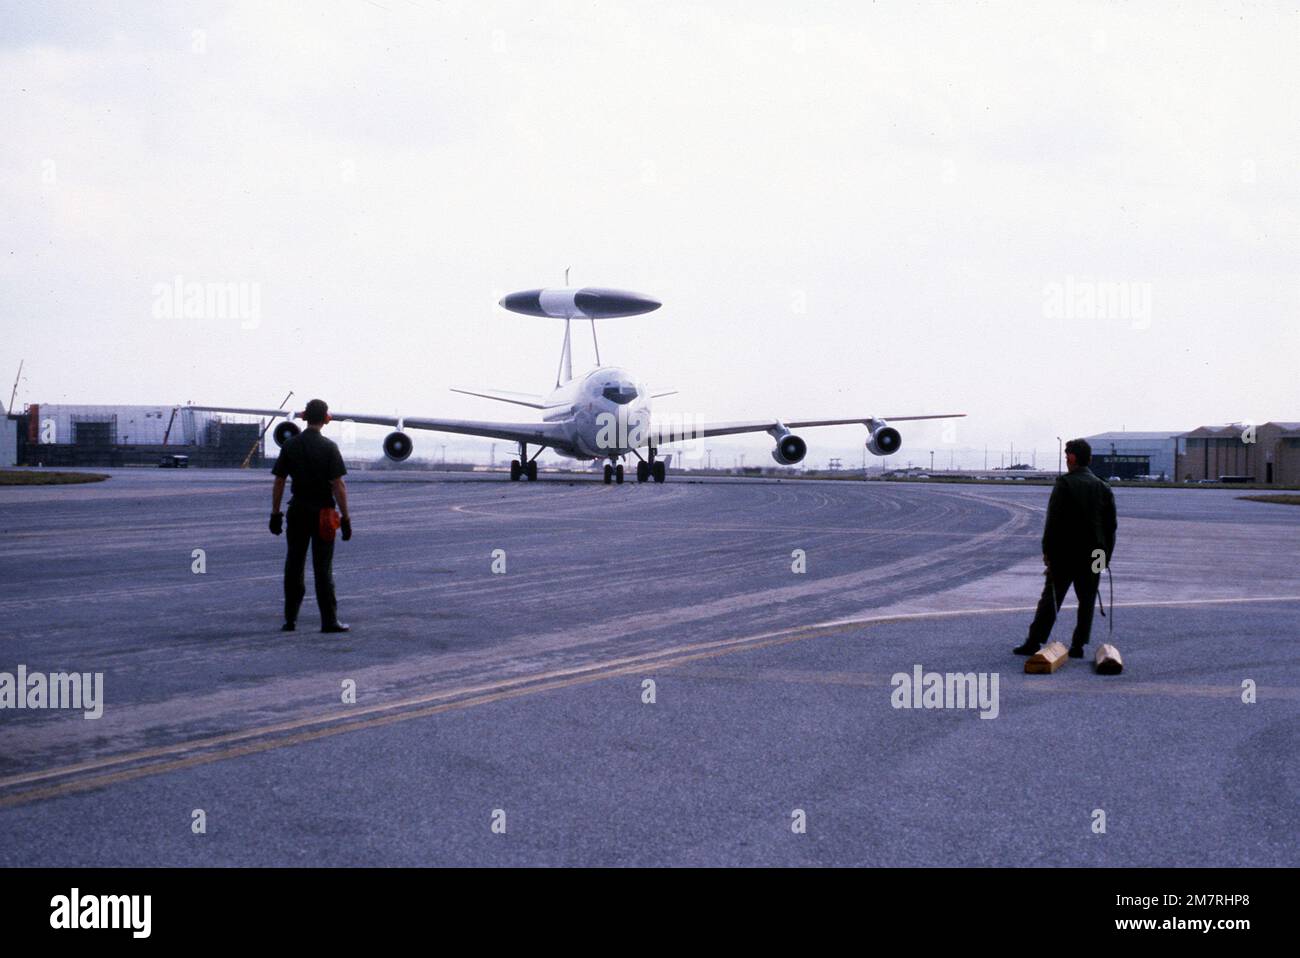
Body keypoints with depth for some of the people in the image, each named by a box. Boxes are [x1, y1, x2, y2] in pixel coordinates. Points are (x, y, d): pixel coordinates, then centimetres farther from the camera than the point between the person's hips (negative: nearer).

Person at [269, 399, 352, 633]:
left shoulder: (290, 445, 2)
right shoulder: (328, 447, -10)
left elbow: (278, 483, 3)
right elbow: (338, 486, -13)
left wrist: (275, 513, 10)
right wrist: (345, 518, -8)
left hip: (297, 511, 3)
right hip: (322, 513, -3)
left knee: (294, 566, 10)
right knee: (323, 569, 0)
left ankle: (290, 619, 13)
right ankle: (329, 620, 2)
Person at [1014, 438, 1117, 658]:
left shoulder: (1064, 483, -9)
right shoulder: (1104, 488, 6)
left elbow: (1053, 520, -12)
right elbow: (1111, 526, 9)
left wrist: (1047, 551, -6)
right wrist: (1106, 556, 15)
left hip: (1064, 553, -3)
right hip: (1093, 556, 3)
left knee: (1050, 599, 2)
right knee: (1087, 601, 9)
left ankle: (1034, 642, 3)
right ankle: (1078, 646, 7)